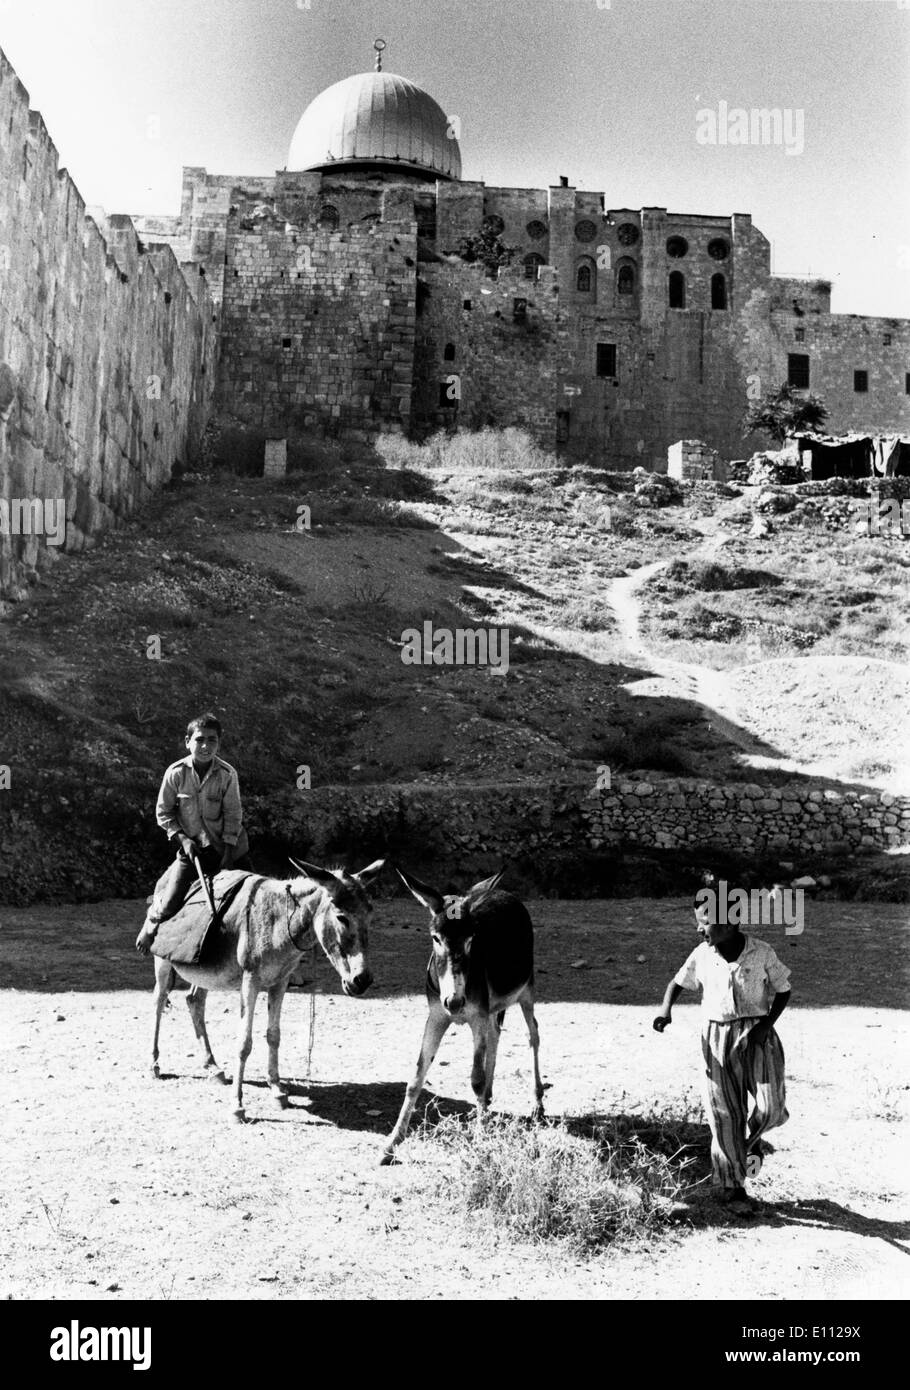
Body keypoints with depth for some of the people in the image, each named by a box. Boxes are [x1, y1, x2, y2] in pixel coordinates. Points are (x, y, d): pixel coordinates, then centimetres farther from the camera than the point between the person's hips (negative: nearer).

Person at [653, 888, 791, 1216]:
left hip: (756, 1035, -1)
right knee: (723, 1115, 2)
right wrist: (665, 1009, -7)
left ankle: (750, 1138, 21)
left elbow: (783, 990, 3)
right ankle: (731, 1186, 17)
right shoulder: (702, 956, -3)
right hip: (717, 1038, 1)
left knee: (769, 1107, -15)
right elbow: (678, 982, 12)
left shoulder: (761, 953, -9)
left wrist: (766, 1024, -10)